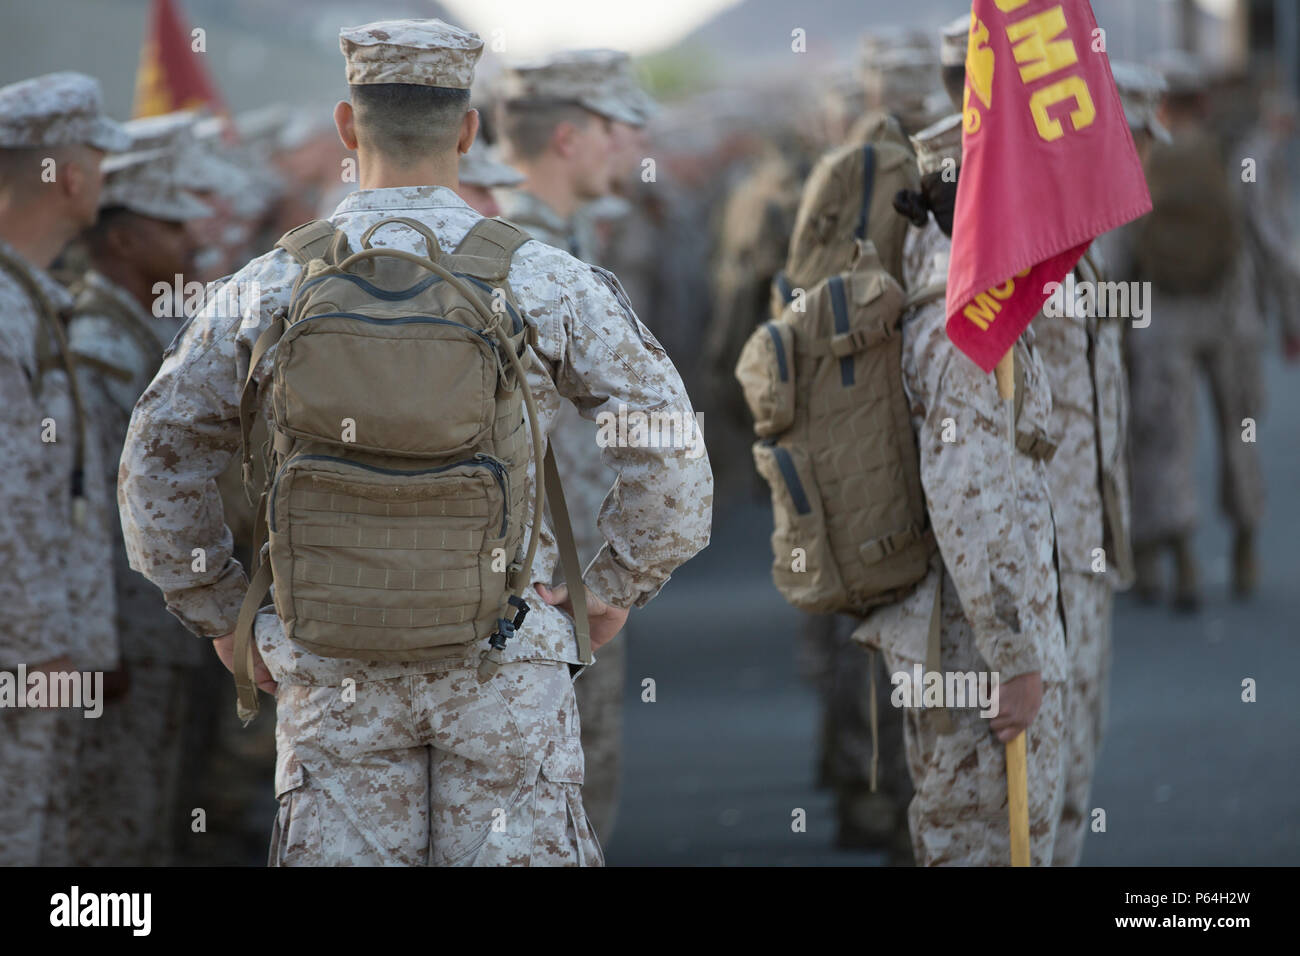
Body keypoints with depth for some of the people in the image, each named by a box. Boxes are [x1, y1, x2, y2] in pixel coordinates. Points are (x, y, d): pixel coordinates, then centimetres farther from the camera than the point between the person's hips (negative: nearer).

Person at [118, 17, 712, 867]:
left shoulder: (274, 287, 0)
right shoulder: (547, 283, -5)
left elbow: (158, 470, 4)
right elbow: (669, 453, -7)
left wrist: (222, 615, 13)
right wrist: (615, 590, 5)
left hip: (333, 671, 1)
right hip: (505, 667, -1)